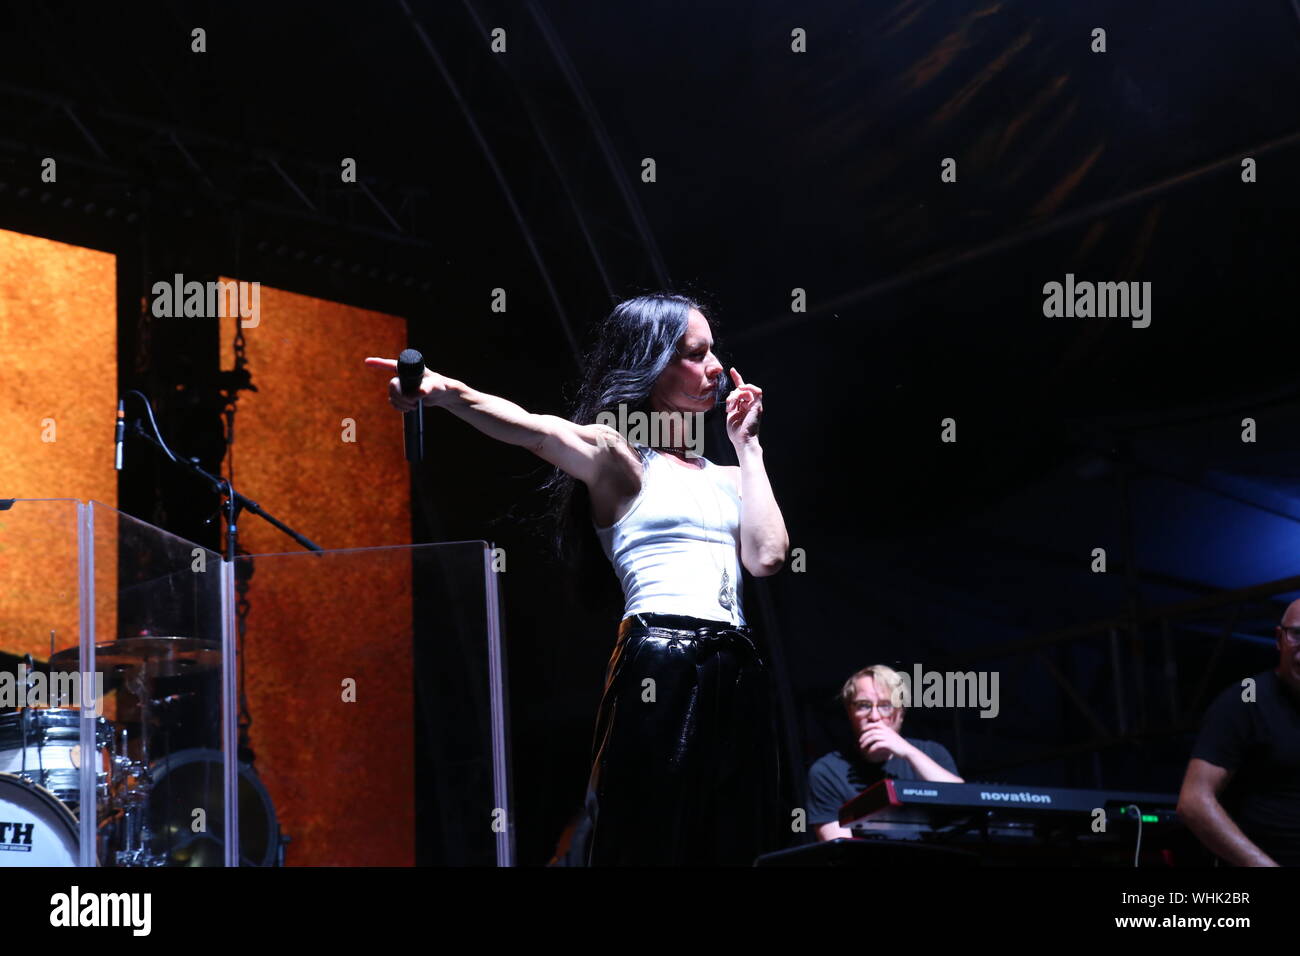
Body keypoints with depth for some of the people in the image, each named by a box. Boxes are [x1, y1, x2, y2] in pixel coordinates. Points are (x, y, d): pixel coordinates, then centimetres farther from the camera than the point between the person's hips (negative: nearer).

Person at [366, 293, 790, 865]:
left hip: (736, 678, 6)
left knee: (736, 847, 7)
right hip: (659, 672, -6)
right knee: (652, 845, -5)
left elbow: (766, 557, 3)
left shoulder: (725, 476, 19)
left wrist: (747, 446, 11)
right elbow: (536, 431, -19)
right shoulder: (616, 459, 1)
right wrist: (444, 391, -39)